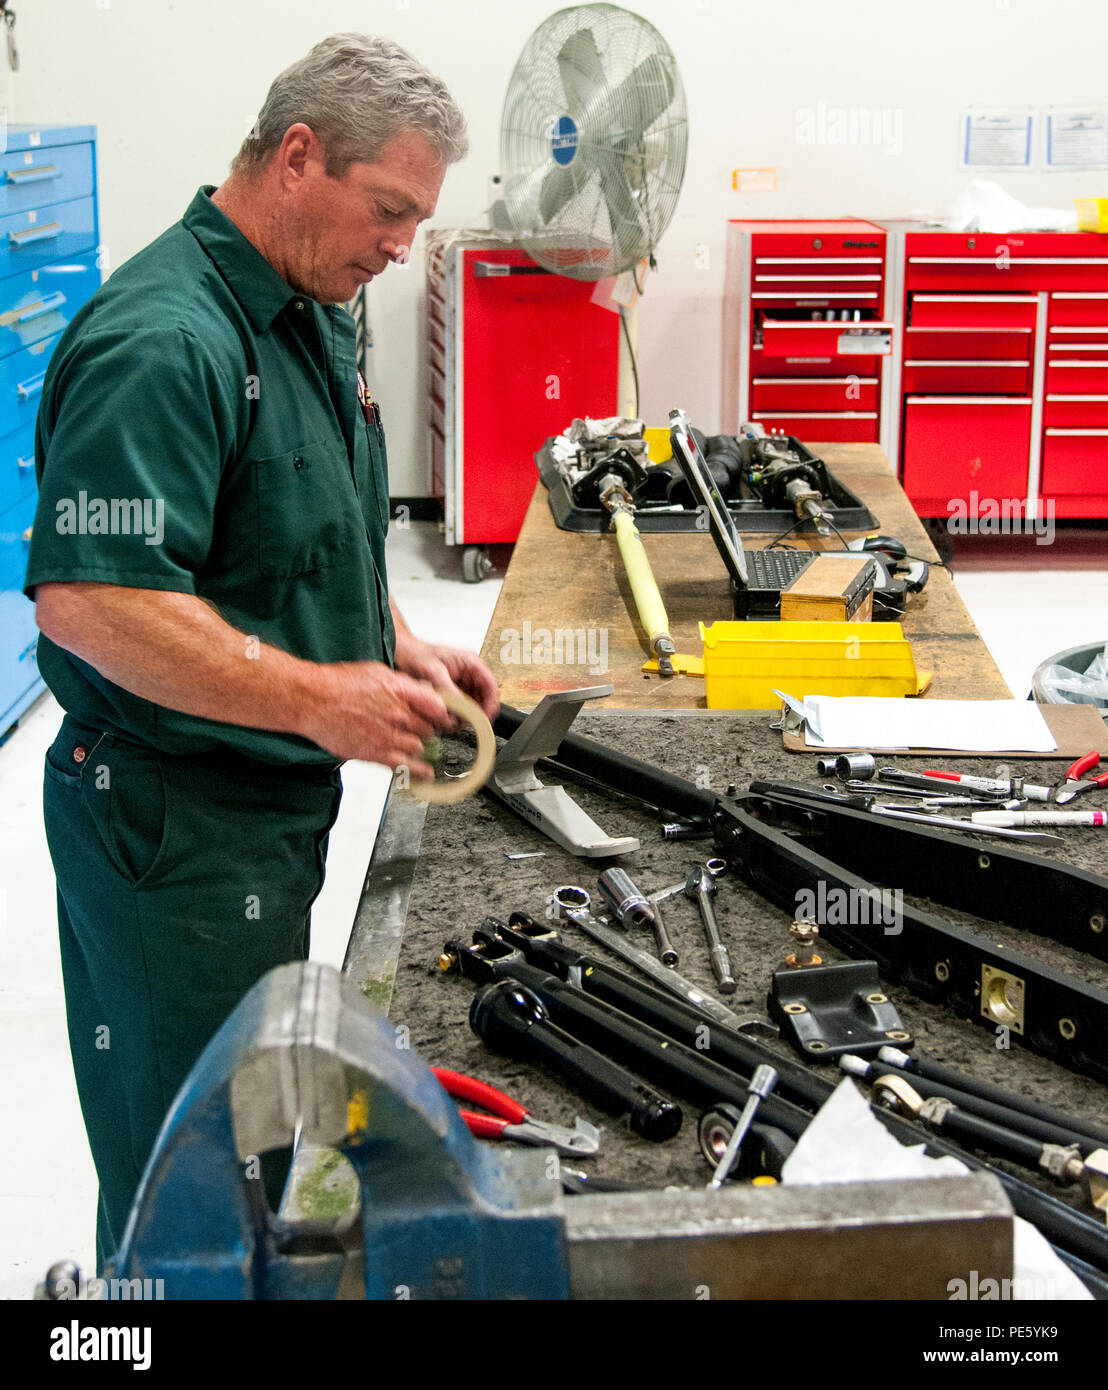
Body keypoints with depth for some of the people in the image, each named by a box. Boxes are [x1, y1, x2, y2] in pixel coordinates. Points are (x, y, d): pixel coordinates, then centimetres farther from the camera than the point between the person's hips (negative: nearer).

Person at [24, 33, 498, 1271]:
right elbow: (83, 598, -31)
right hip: (175, 824, -9)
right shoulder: (163, 342, -23)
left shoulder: (309, 315, 10)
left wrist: (395, 644, 8)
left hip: (273, 799, 10)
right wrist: (316, 697, -30)